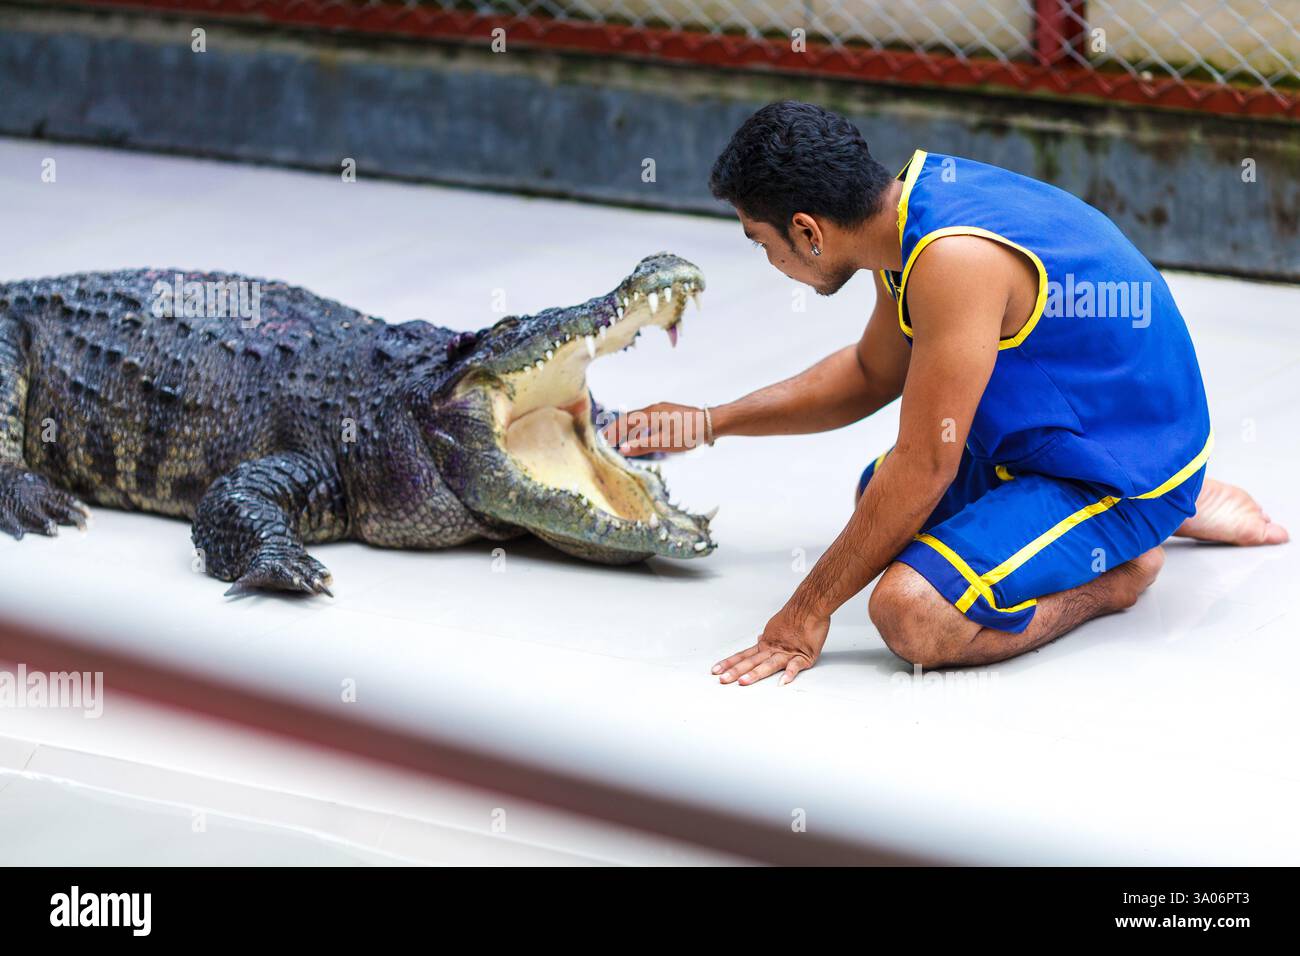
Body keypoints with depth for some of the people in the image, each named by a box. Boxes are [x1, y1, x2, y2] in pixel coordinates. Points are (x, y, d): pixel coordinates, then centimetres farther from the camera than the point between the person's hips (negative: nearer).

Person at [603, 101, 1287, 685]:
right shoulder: (908, 203, 0)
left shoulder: (954, 257, -30)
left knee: (912, 612, -29)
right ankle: (1172, 508, 24)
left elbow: (922, 468, -27)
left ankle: (1118, 573, -3)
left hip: (1121, 474, -10)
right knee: (878, 499, 30)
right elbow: (871, 374, 19)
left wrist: (808, 610, -19)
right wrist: (712, 422, 16)